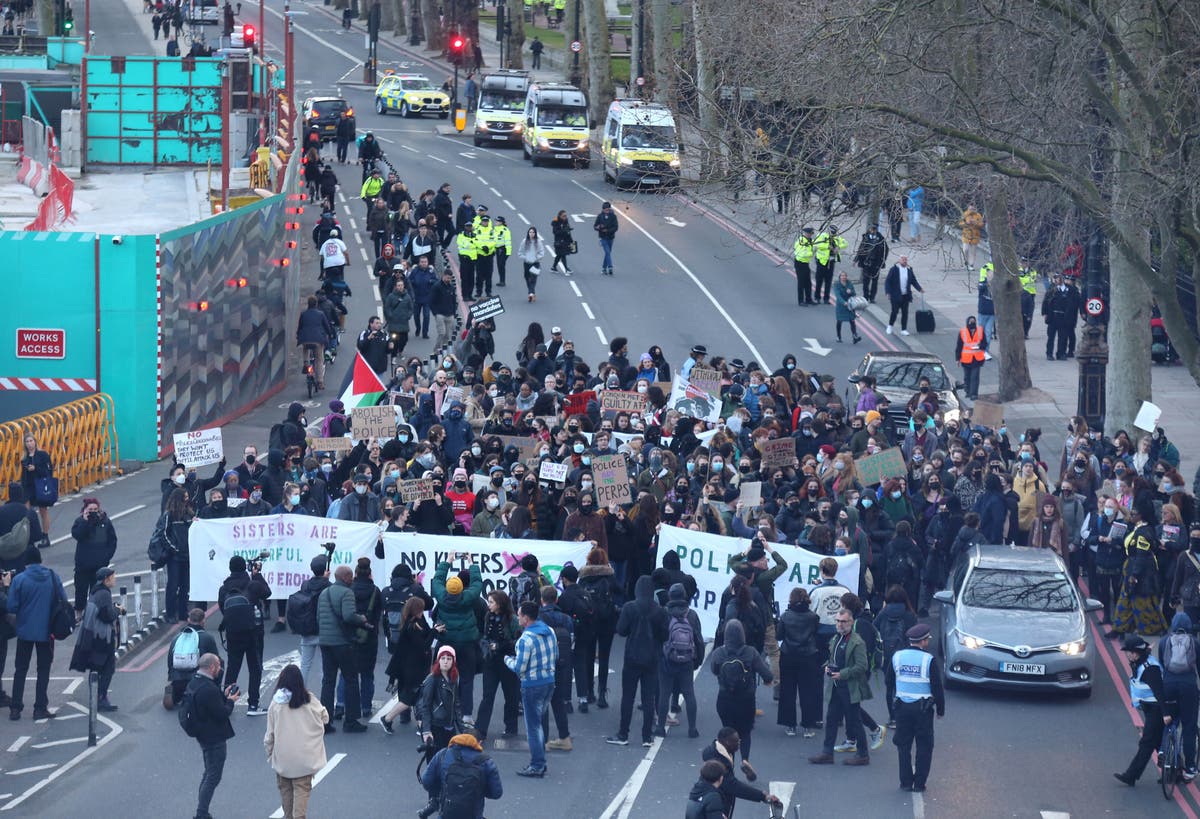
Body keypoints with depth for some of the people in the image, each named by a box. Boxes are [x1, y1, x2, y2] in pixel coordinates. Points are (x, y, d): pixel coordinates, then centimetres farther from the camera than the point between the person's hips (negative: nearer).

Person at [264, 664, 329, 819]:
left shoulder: (276, 703, -10)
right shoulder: (309, 700, -9)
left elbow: (270, 733, -4)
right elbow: (325, 718, 6)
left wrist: (269, 753, 10)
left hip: (283, 757, 0)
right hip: (304, 756, 0)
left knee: (285, 788, 17)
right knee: (302, 788, 3)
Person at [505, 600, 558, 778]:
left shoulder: (526, 639, -20)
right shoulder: (550, 632, 4)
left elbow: (519, 668, -18)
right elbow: (556, 656, 14)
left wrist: (508, 660, 1)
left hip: (532, 685, -8)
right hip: (550, 681, 8)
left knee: (533, 726, 1)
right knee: (538, 723, 19)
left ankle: (537, 766, 4)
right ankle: (539, 762, 23)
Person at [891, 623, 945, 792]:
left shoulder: (897, 657, -1)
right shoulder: (929, 660, -11)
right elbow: (937, 688, -7)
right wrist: (941, 709, 3)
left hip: (902, 707, 3)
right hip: (923, 708, -3)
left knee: (904, 746, 11)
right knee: (924, 747, 7)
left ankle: (906, 782, 10)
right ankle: (919, 783, 5)